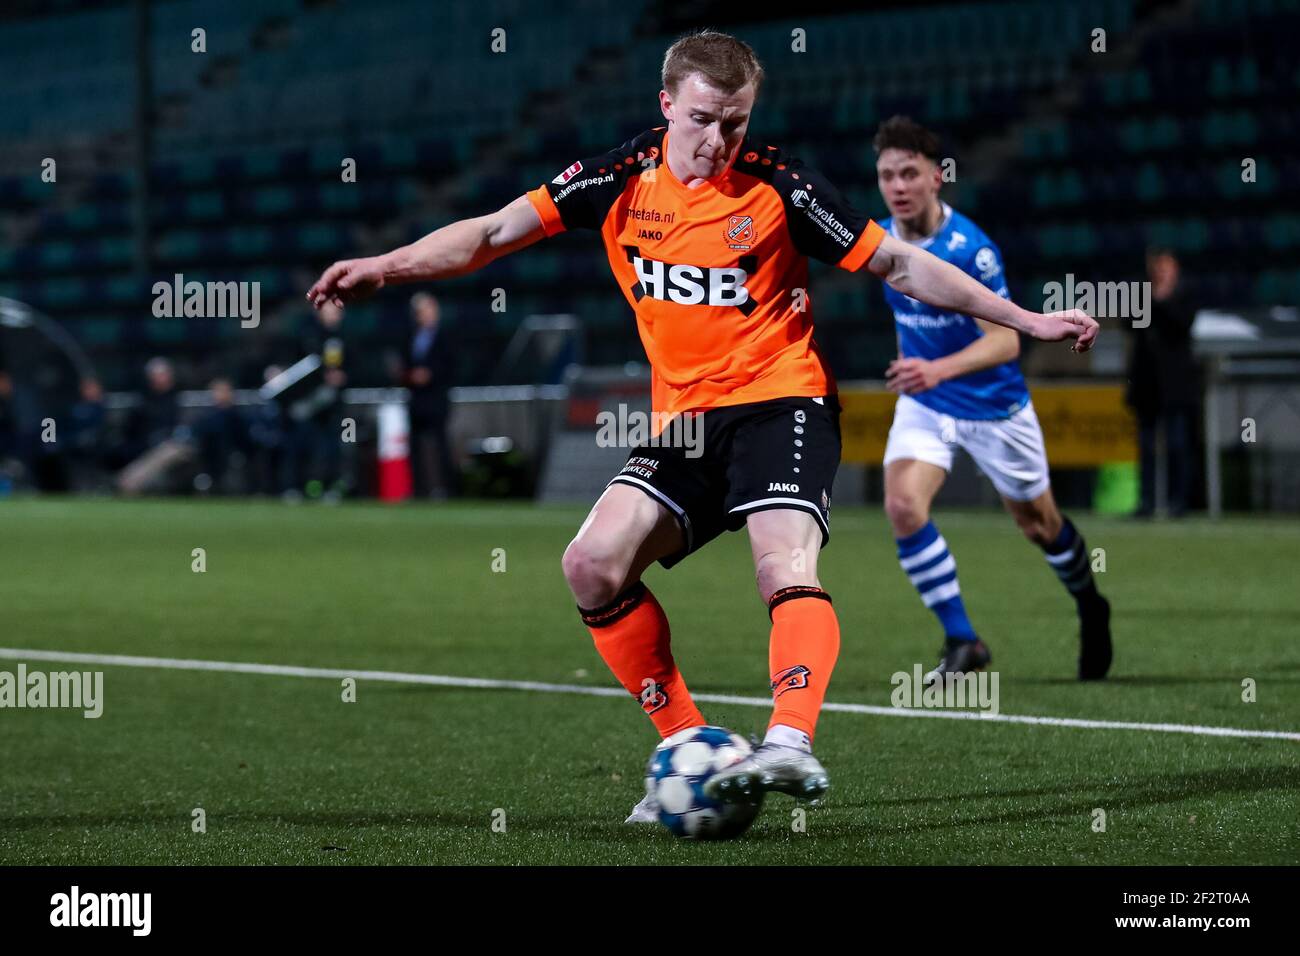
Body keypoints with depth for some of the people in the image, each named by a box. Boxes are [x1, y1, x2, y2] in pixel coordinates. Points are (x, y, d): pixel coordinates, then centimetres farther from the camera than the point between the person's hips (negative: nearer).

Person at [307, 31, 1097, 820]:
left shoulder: (779, 185, -8)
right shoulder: (624, 178, 1)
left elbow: (898, 263, 0)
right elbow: (498, 232, 4)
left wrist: (1027, 320, -2)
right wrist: (385, 268, -7)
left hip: (780, 400, -4)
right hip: (683, 419, 5)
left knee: (786, 569, -28)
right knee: (594, 564, -12)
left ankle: (791, 742, -44)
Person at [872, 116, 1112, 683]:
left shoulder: (968, 248, -25)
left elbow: (1005, 340, -31)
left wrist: (939, 369, -46)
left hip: (994, 407, -4)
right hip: (924, 404, 4)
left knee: (1038, 523, 15)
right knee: (902, 505, -22)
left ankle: (1089, 608, 46)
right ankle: (962, 642, -13)